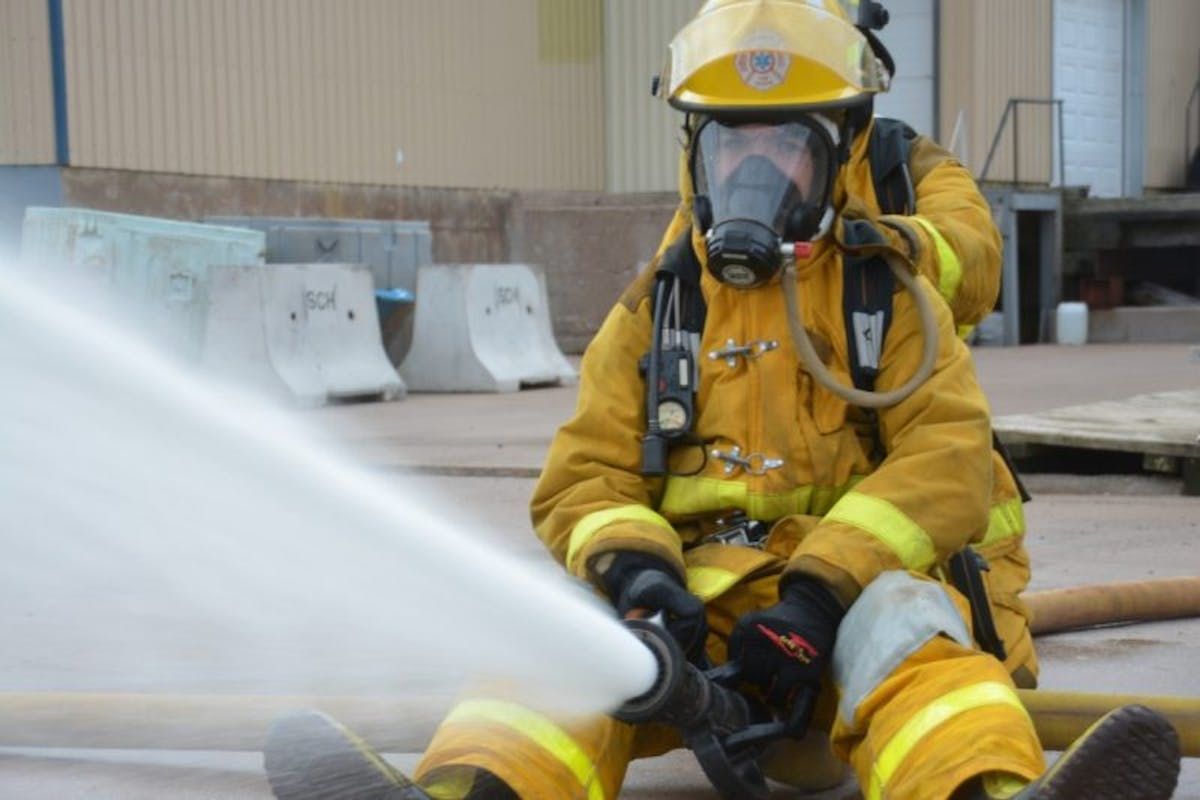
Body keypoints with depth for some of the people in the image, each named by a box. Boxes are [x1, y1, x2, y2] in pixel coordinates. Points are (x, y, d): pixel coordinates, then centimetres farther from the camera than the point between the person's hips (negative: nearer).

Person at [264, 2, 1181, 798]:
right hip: (694, 599, 2)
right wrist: (632, 567, -19)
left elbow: (947, 459, -8)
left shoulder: (893, 296, 6)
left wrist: (820, 592, -23)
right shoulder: (654, 310, 13)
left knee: (901, 623, -35)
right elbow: (586, 475, 6)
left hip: (855, 585, -2)